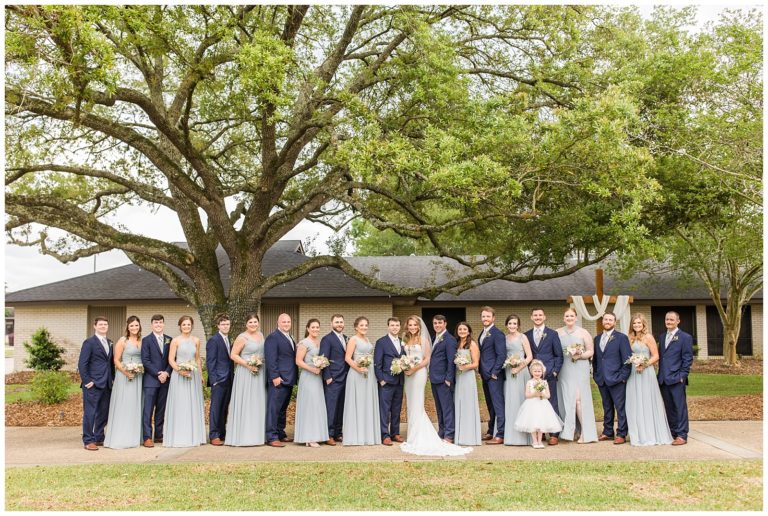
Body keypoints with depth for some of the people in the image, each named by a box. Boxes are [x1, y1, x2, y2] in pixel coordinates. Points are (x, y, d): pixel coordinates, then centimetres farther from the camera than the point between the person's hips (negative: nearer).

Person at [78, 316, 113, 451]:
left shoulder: (109, 343, 16)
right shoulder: (89, 342, -5)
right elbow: (82, 364, -9)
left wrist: (112, 379, 12)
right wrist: (86, 381, -14)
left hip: (106, 384, 7)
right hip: (93, 384, -7)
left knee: (103, 413, 11)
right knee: (90, 413, -3)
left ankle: (99, 438, 21)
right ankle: (88, 441, 3)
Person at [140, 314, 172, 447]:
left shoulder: (169, 340, 11)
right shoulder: (146, 340, 0)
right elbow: (145, 360, -7)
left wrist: (167, 373, -7)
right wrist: (157, 374, -12)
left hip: (165, 379, 4)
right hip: (150, 380, -4)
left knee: (161, 409, 8)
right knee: (148, 409, -5)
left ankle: (159, 435, 14)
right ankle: (147, 437, -3)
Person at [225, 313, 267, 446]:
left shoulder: (260, 335, 10)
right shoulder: (242, 337, -10)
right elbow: (233, 355, -11)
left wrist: (262, 363, 9)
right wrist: (248, 365, -19)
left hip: (260, 374, 7)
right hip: (245, 374, -7)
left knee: (258, 403, 11)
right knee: (245, 404, -4)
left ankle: (257, 434, 20)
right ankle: (243, 436, 1)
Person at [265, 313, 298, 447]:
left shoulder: (290, 338, 19)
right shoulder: (272, 338, -8)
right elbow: (270, 359, -15)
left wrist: (295, 377, 17)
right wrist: (275, 376, -21)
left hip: (289, 380, 9)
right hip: (278, 379, -9)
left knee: (283, 409, 14)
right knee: (274, 408, -6)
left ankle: (281, 434, 21)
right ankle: (272, 437, -5)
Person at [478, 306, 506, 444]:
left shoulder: (497, 334, -11)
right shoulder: (482, 334, 16)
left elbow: (501, 355, -16)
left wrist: (494, 372, -16)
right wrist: (481, 371, 12)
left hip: (494, 375, -9)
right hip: (485, 375, 9)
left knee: (498, 405, -7)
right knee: (490, 405, 14)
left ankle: (500, 435, -5)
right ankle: (491, 432, 21)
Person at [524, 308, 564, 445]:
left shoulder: (552, 334, 6)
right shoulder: (527, 335, 11)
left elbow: (559, 355, 5)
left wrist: (555, 371, -4)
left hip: (549, 374, -2)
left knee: (551, 404, -2)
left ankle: (554, 434, 3)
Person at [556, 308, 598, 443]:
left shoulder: (583, 332, 5)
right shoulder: (558, 333, 9)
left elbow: (591, 351, 4)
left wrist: (580, 355, -12)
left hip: (580, 369, -2)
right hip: (564, 370, 2)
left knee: (579, 398, -11)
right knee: (565, 399, 1)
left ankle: (585, 432, -6)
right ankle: (569, 431, 8)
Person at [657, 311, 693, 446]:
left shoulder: (685, 337, -2)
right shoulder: (662, 337, 17)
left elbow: (688, 359, -6)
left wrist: (682, 376, -12)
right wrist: (660, 375, 11)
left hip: (676, 379, -6)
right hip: (663, 379, 6)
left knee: (680, 407, -3)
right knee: (668, 408, 10)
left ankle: (682, 435, 2)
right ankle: (672, 433, 17)